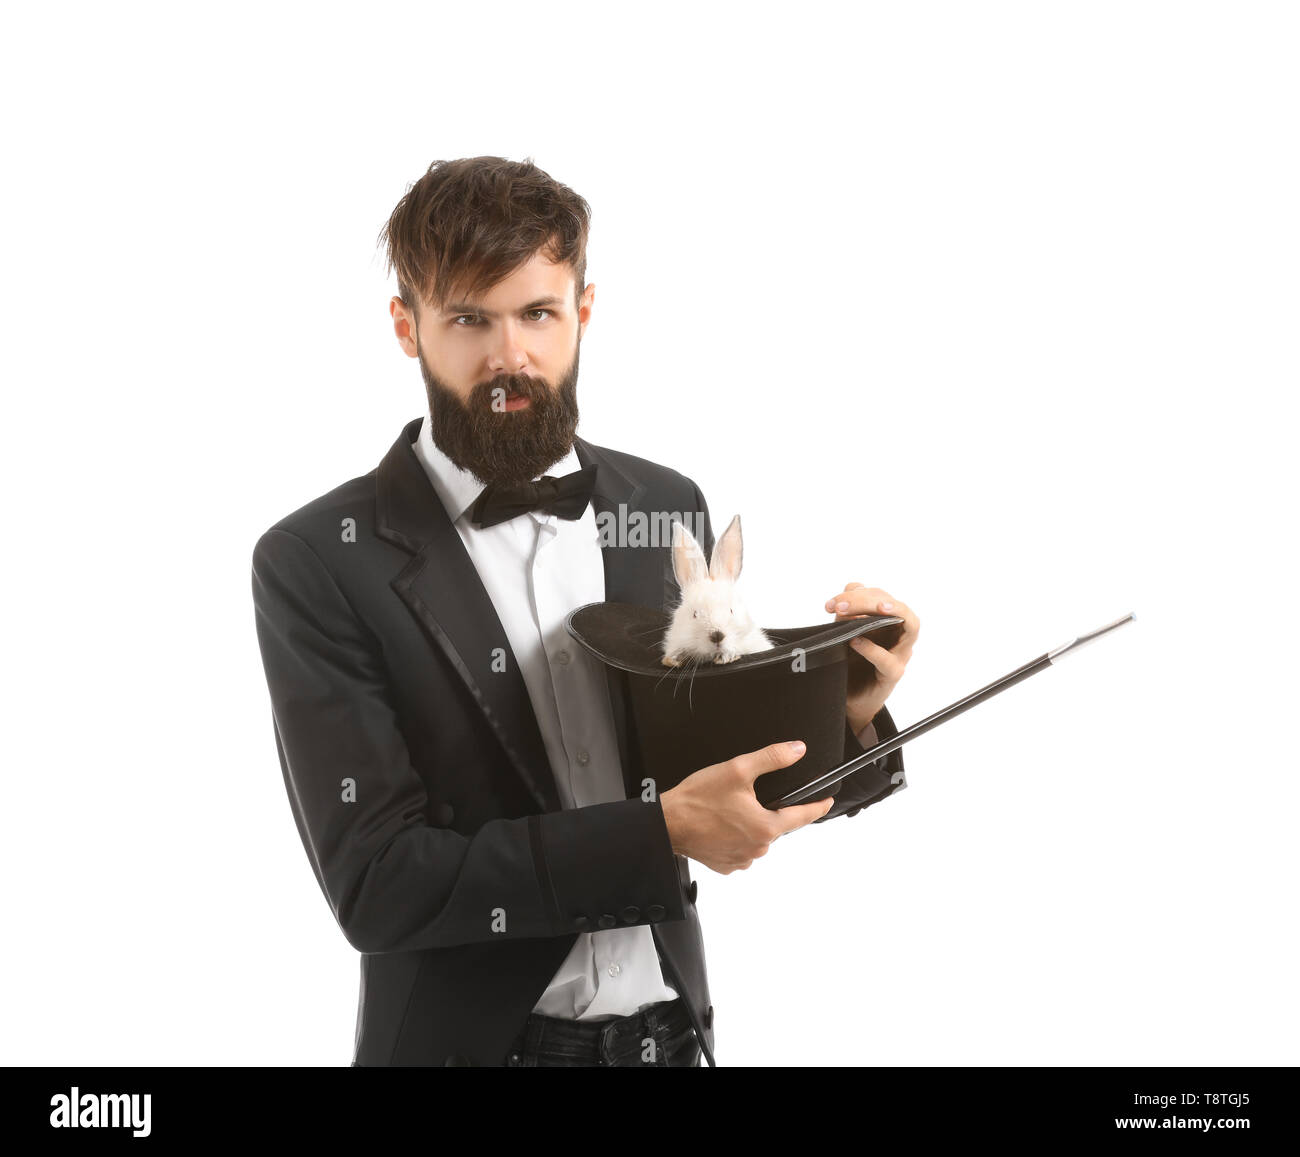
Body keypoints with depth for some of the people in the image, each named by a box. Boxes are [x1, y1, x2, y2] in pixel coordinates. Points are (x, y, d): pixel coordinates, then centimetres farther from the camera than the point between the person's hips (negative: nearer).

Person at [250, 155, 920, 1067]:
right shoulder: (319, 563, -15)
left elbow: (728, 777, 7)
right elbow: (376, 884, -20)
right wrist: (662, 830, -26)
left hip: (673, 1031, 4)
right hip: (469, 1040, -3)